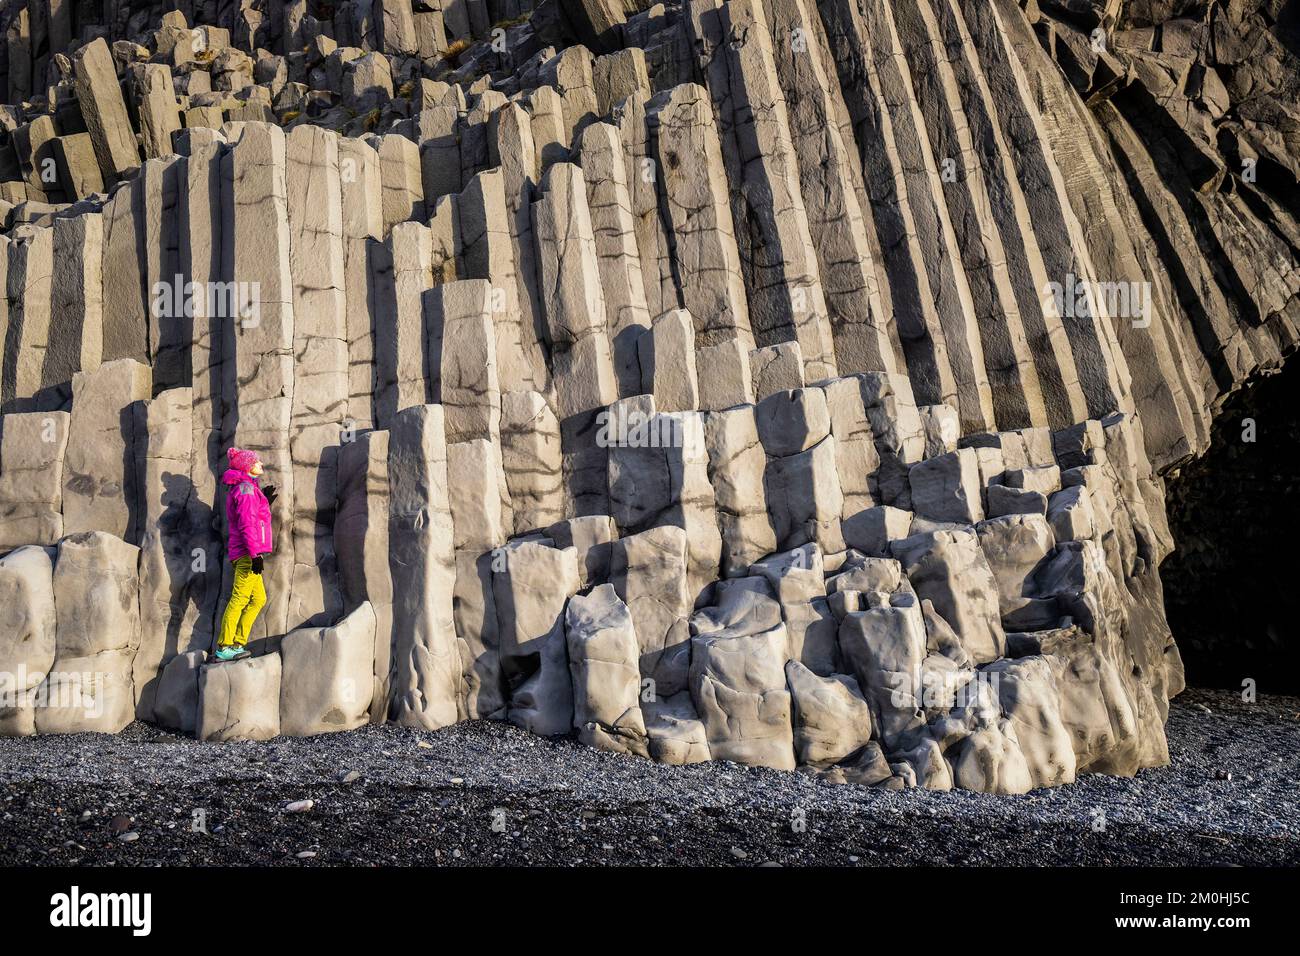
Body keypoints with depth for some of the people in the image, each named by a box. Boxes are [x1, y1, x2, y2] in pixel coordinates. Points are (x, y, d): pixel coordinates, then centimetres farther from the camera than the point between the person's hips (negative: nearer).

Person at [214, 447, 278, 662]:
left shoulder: (243, 488, 21)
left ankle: (238, 645, 13)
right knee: (239, 599, -9)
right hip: (247, 553, -10)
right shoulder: (246, 488, -10)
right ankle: (224, 648, -7)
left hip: (242, 555, 10)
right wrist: (255, 554, -22)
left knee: (258, 599, 13)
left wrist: (264, 501, 21)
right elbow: (247, 524, -18)